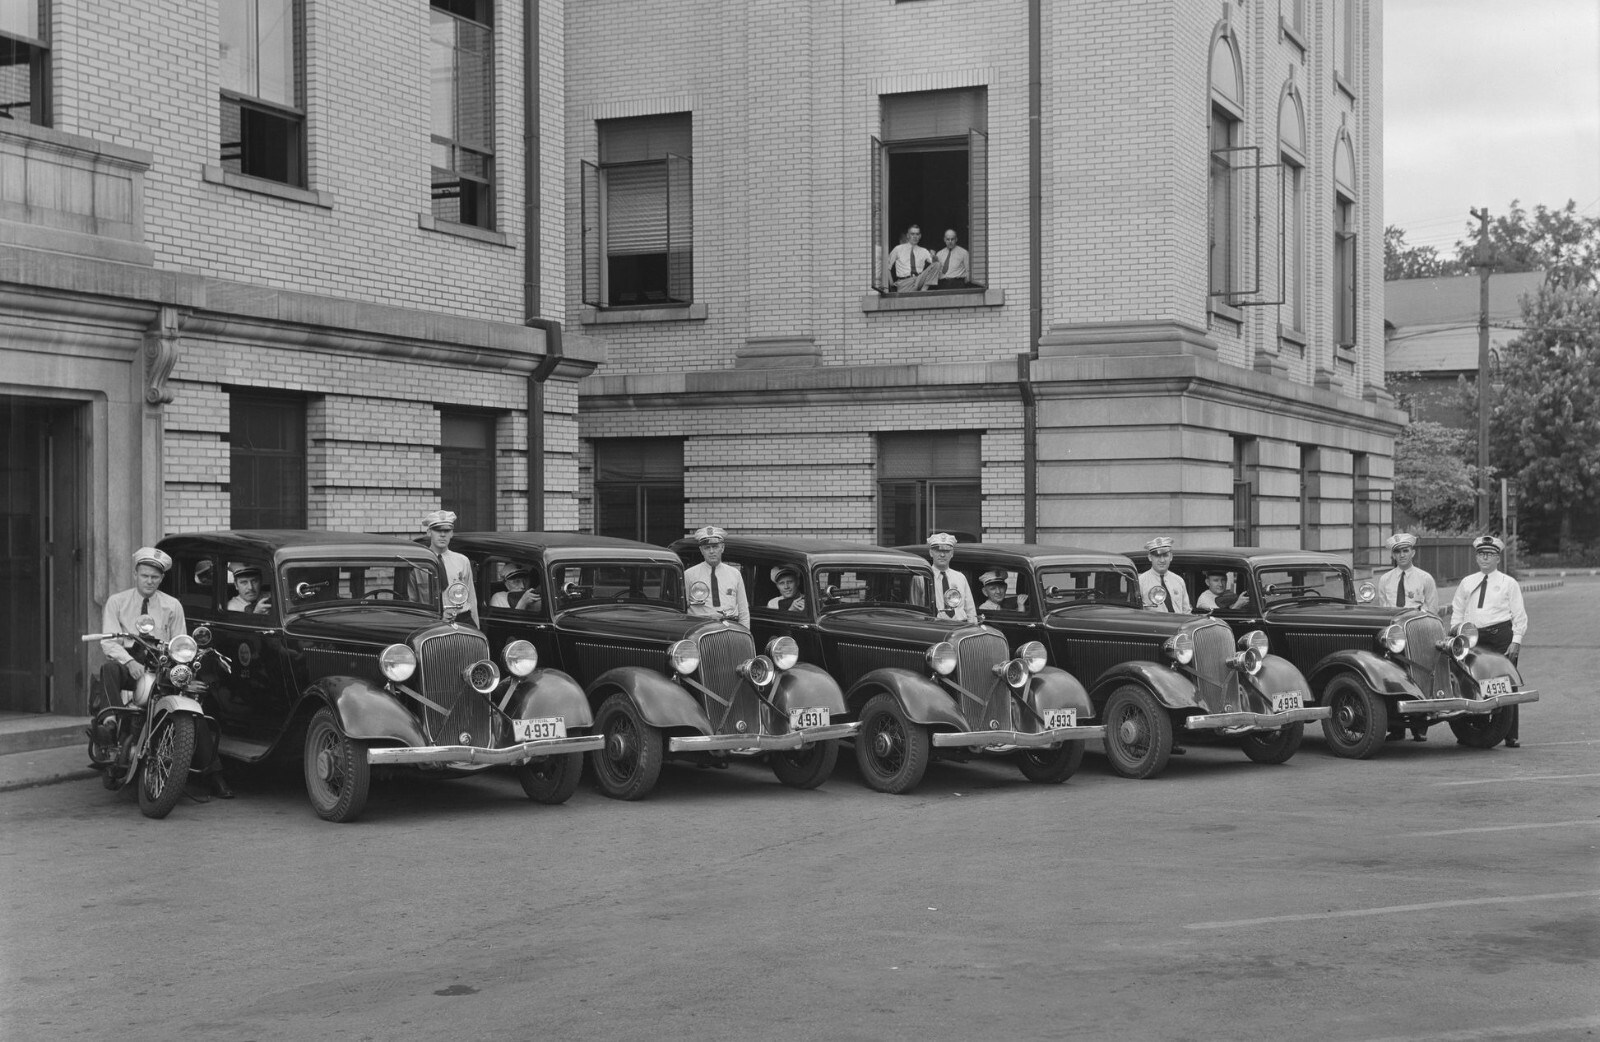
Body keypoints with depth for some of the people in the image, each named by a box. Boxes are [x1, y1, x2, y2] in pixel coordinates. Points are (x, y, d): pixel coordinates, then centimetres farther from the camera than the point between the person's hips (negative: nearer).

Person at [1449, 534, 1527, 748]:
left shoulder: (1509, 583, 6)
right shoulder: (1466, 583, 15)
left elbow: (1519, 616, 4)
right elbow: (1457, 613, 18)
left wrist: (1516, 641, -5)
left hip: (1502, 636, -3)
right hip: (1475, 638, 3)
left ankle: (1510, 736, 1)